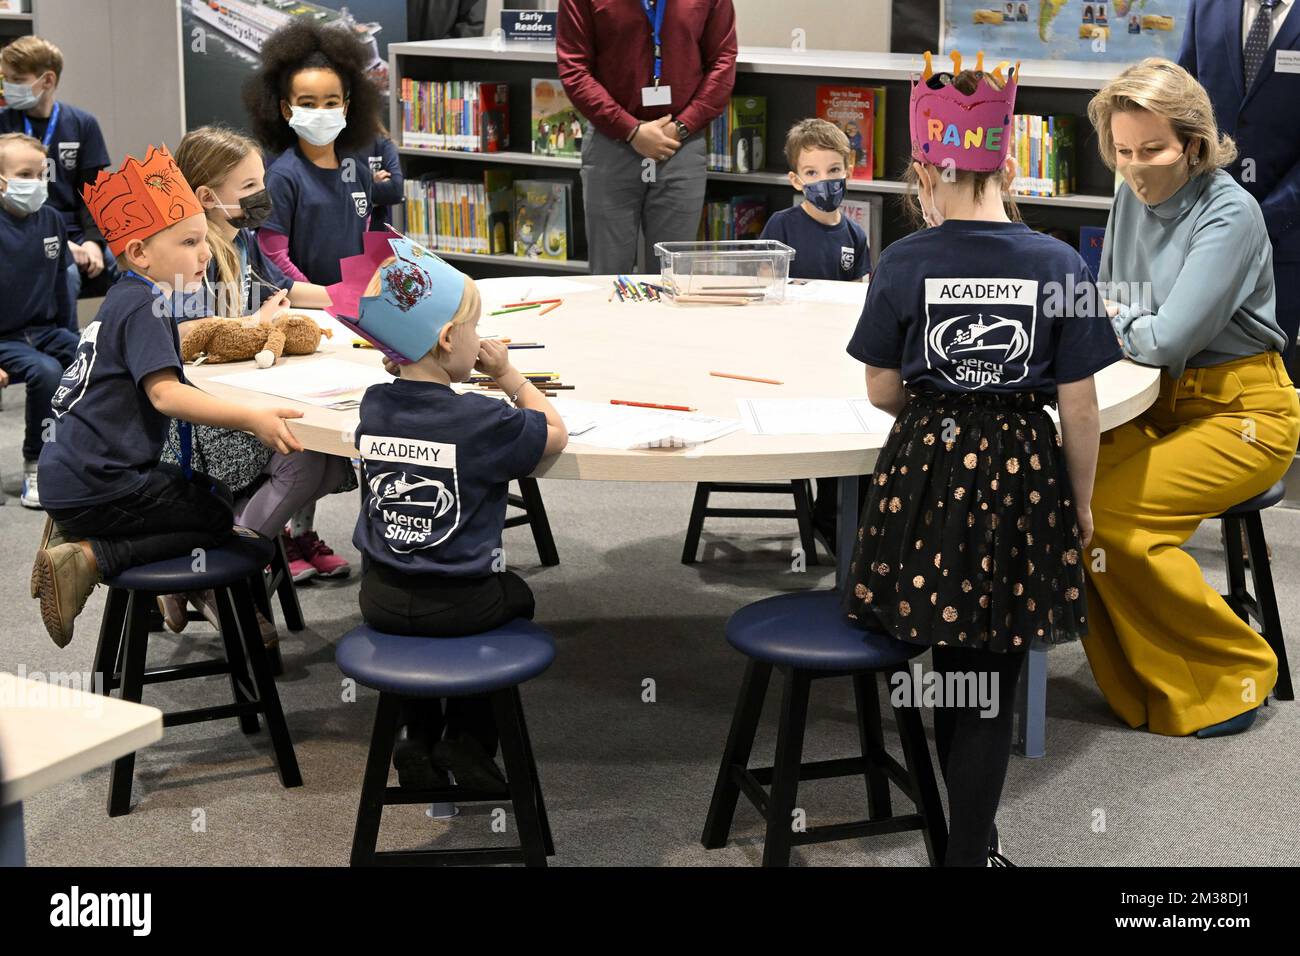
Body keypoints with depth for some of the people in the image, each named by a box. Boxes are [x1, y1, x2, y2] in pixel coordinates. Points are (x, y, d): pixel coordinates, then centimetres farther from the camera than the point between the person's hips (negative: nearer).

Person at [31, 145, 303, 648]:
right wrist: (253, 418, -37)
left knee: (207, 490, 24)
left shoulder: (127, 299, 15)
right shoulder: (142, 308, -16)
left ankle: (74, 532, 12)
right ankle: (86, 558, -11)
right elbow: (165, 393, -29)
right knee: (217, 517, 0)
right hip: (97, 487, -10)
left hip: (70, 478, 10)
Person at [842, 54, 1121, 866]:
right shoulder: (1062, 266, -7)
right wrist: (1081, 504, 11)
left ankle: (970, 826, 36)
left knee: (956, 668, 20)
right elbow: (1080, 407, -3)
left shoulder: (903, 265, -7)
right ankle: (969, 851, 15)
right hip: (1023, 478, 0)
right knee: (990, 684, 8)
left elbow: (882, 391, 3)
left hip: (927, 471, 1)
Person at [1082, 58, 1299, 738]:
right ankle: (1137, 689, -3)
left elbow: (1167, 339, -24)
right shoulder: (1133, 198, 6)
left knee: (1108, 510, -25)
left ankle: (1234, 673, -4)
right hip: (1162, 404, 7)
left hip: (1241, 412, -7)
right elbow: (1108, 307, 17)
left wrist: (1114, 320, -5)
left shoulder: (1229, 213, -17)